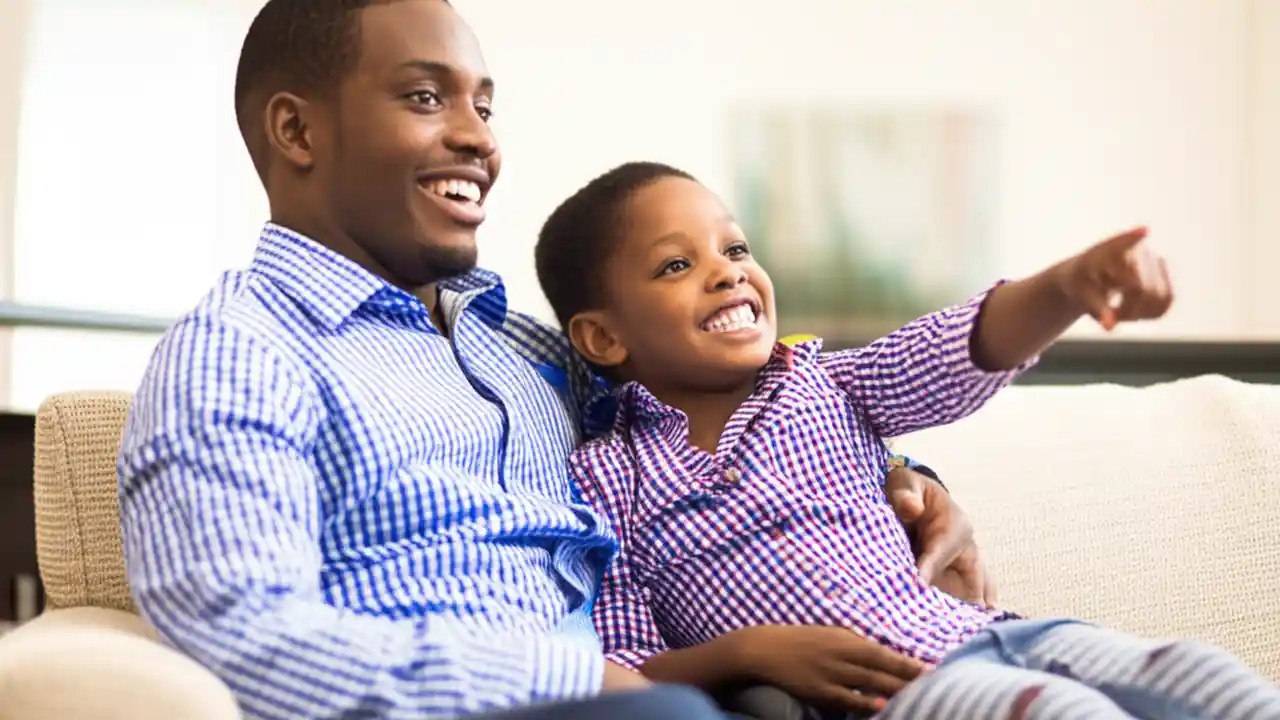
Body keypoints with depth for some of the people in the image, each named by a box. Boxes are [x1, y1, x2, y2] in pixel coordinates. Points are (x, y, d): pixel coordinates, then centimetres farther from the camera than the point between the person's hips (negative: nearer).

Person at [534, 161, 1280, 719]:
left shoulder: (824, 384, 18)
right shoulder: (609, 478, 7)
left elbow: (963, 353, 0)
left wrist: (1068, 285, -21)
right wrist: (746, 651, -15)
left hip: (978, 631, 5)